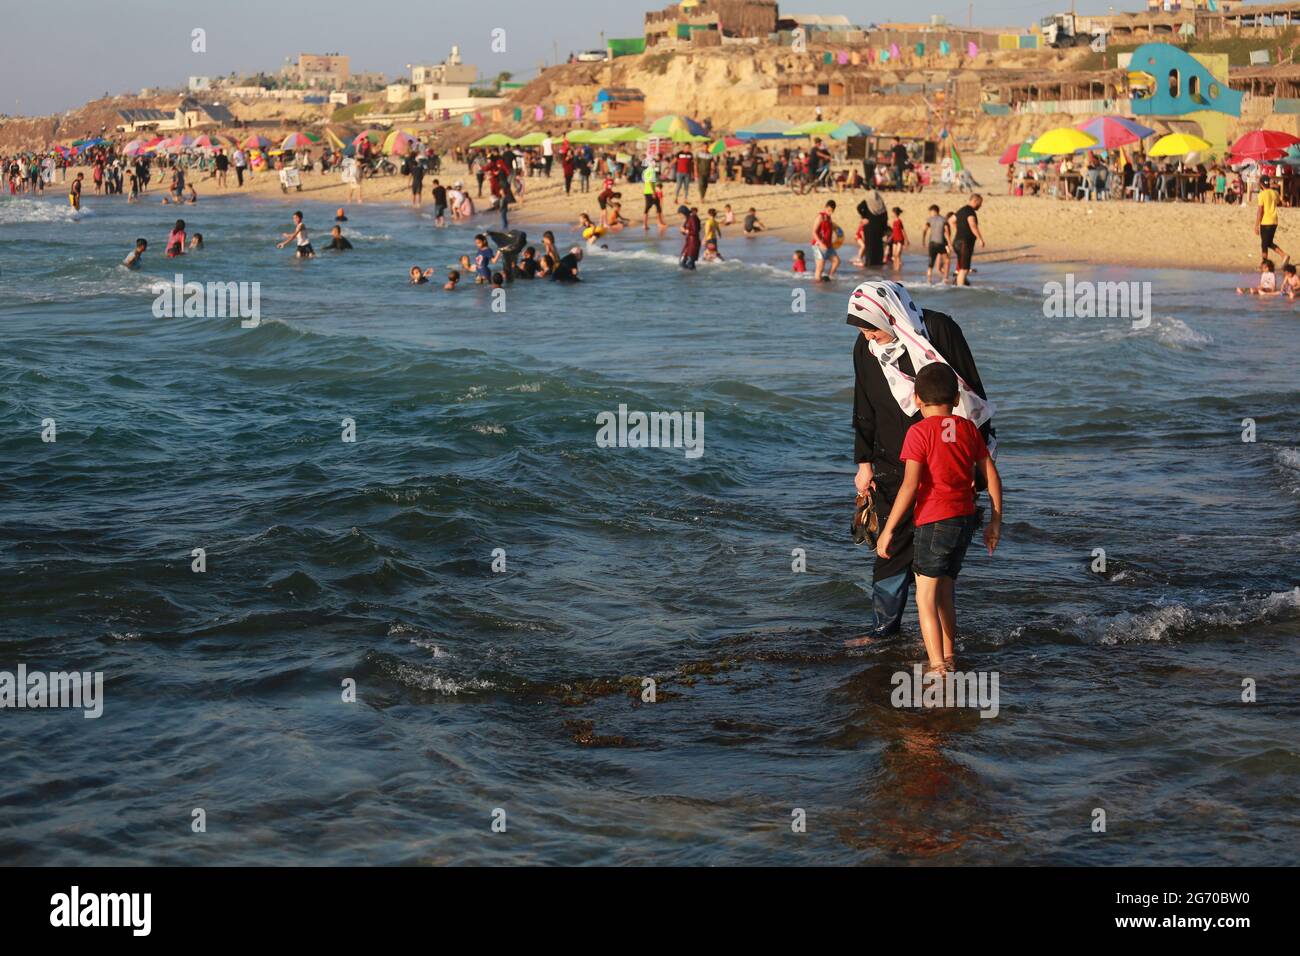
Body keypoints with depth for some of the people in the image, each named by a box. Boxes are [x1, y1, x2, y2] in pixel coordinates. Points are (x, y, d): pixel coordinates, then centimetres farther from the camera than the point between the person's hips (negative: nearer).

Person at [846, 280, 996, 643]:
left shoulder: (939, 330, -12)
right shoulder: (866, 348, 2)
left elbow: (971, 391, -6)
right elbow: (864, 411, 13)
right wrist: (864, 462, 11)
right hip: (894, 465, 4)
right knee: (895, 543, 3)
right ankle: (885, 624, 14)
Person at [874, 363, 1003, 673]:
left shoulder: (920, 432, -10)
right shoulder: (968, 429, 8)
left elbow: (910, 486, -16)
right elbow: (992, 476, 9)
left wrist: (888, 530, -12)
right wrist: (995, 521, 18)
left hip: (933, 522, -6)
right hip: (966, 519, 6)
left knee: (926, 597, -2)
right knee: (944, 592, 21)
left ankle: (938, 665, -12)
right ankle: (949, 658, 28)